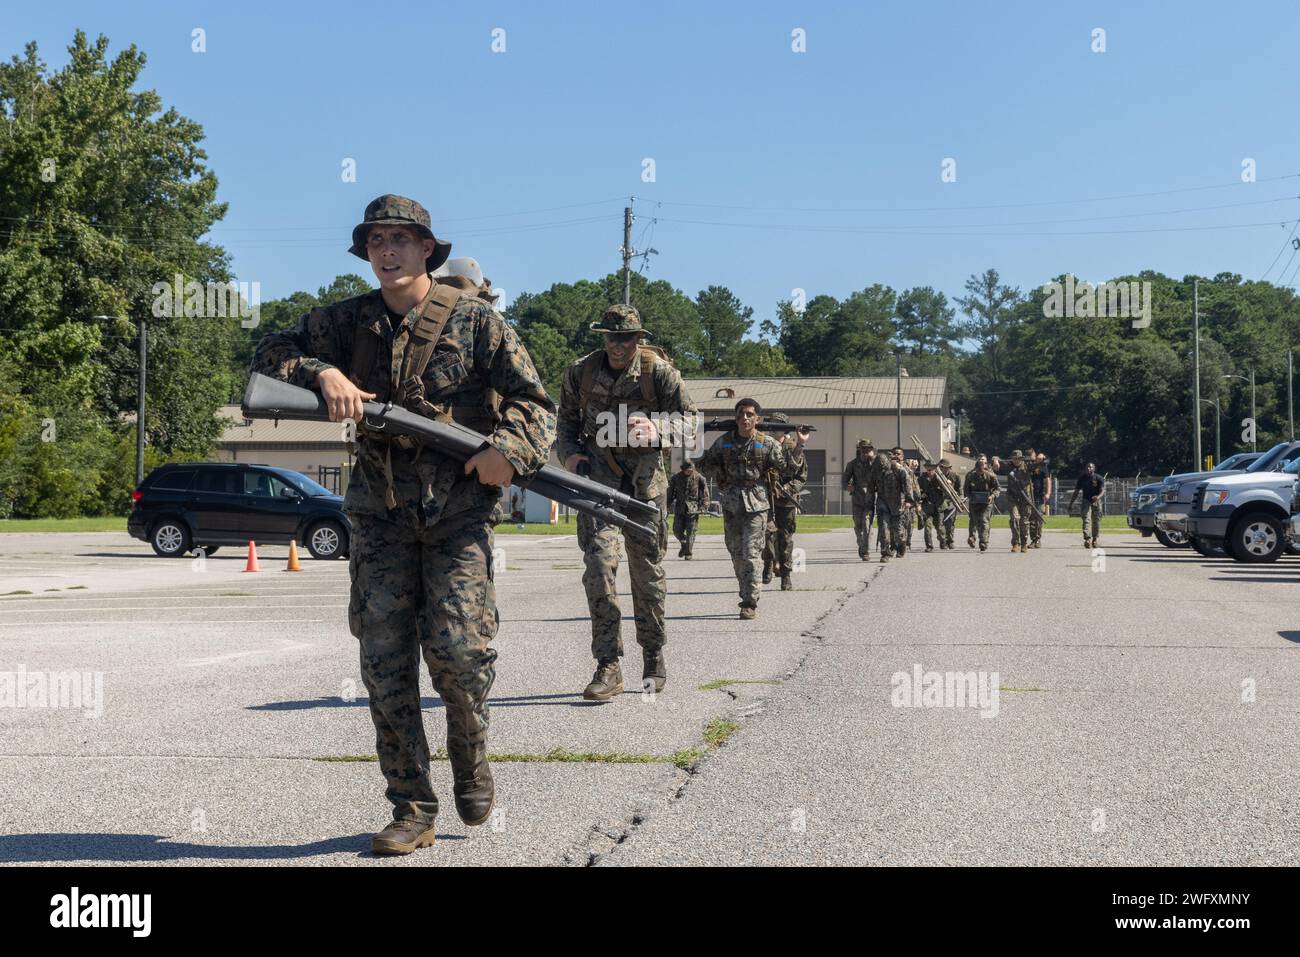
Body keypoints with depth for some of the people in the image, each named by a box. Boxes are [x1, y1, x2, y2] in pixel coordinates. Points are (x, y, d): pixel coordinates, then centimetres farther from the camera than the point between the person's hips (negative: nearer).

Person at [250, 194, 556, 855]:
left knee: (455, 645, -13)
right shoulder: (350, 321, 9)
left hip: (459, 507, -3)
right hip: (381, 511, 3)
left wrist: (509, 449, -23)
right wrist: (323, 372, -12)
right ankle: (412, 811, 8)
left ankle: (471, 754, 19)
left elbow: (534, 401, -2)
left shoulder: (474, 321, 0)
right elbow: (269, 355, 9)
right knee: (384, 661, -1)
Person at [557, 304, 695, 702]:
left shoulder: (658, 370, -5)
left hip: (645, 477, 0)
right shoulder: (580, 372, 1)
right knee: (599, 559, -15)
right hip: (598, 473, 1)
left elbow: (689, 419, 0)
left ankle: (654, 657, 25)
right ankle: (608, 666, -13)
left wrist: (657, 430, -20)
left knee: (647, 567, 7)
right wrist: (570, 453, -4)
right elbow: (567, 420, 15)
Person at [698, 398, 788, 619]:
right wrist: (721, 476, 3)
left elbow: (786, 468, 1)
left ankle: (750, 604, -9)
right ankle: (747, 597, 24)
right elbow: (705, 465, 17)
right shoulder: (724, 441, 8)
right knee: (737, 555, 11)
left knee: (751, 555, -11)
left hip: (756, 504, -4)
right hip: (730, 505, 4)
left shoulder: (768, 443, 1)